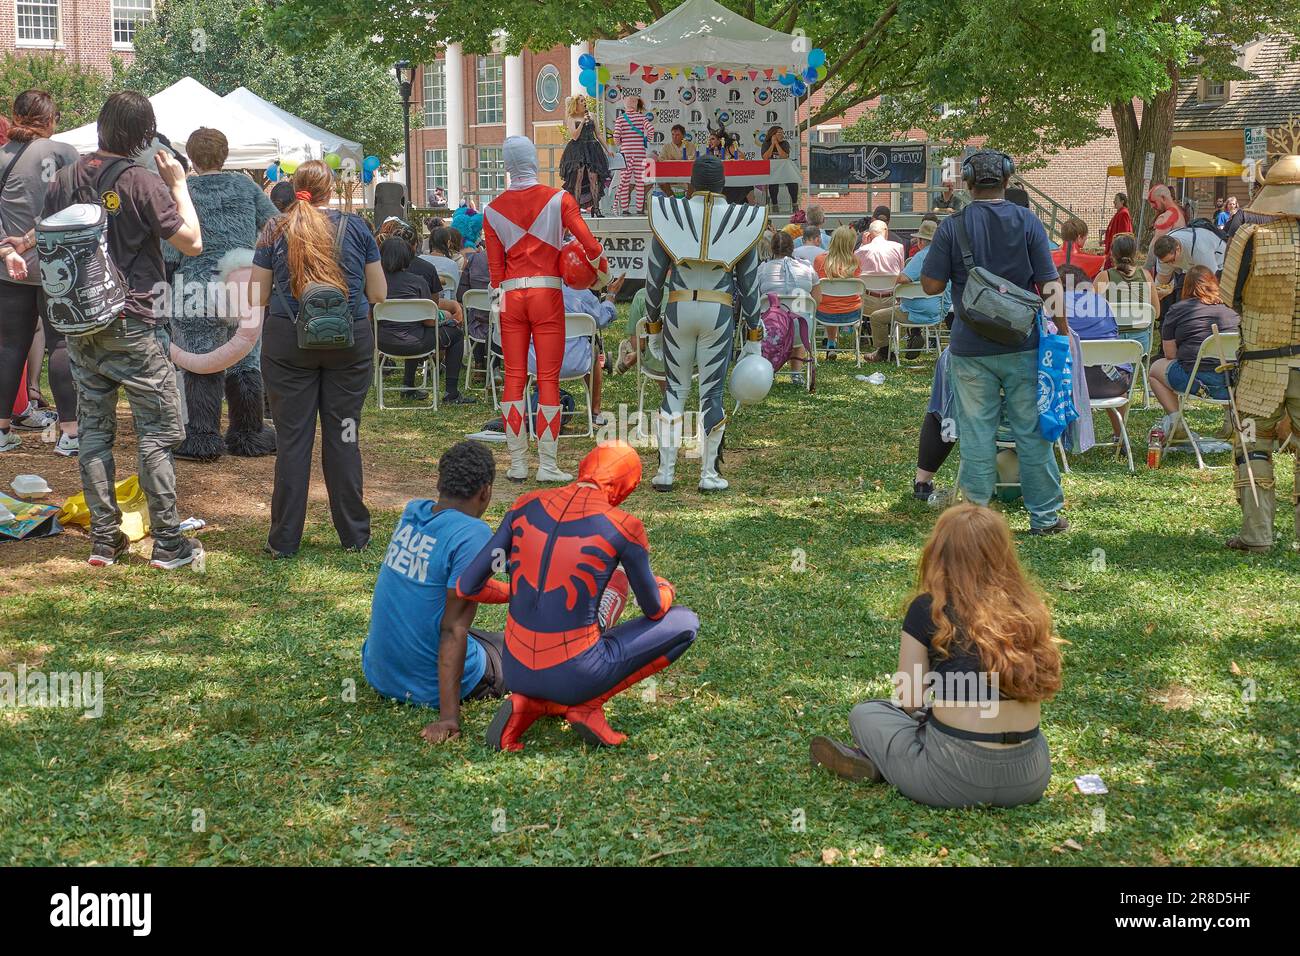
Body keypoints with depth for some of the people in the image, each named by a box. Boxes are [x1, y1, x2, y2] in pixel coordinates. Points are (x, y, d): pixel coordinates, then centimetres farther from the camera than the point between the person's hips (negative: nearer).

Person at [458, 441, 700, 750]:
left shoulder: (527, 505, 0)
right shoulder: (622, 527, -11)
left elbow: (466, 586, 2)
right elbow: (655, 610, 4)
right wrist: (665, 588, 29)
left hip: (515, 673, 5)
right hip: (574, 675, -5)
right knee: (686, 622, 13)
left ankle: (531, 703, 13)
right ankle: (587, 706, 2)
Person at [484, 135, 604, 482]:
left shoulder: (494, 209, 5)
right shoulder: (559, 199, -3)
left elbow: (495, 265, 6)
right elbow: (590, 245, -12)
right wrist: (599, 270, 7)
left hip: (511, 296, 2)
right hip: (547, 293, -2)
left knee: (514, 378, 6)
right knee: (548, 378, 0)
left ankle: (517, 463, 8)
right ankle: (547, 464, -1)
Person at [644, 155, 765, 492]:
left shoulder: (669, 215, 2)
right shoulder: (741, 221, 2)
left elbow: (654, 277, 3)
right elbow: (749, 283, 4)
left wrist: (654, 325, 12)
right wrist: (753, 335, 10)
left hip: (678, 309, 1)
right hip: (719, 311, 0)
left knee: (675, 388, 10)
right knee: (712, 391, 6)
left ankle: (665, 472, 9)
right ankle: (709, 474, 10)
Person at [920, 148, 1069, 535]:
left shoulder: (952, 227, -5)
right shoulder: (1028, 222, -3)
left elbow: (931, 285, -4)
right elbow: (1048, 284, -3)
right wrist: (1063, 329, 7)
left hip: (971, 347, 0)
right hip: (1022, 344, 1)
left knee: (976, 433, 6)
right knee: (1032, 431, 8)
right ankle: (1044, 514, 14)